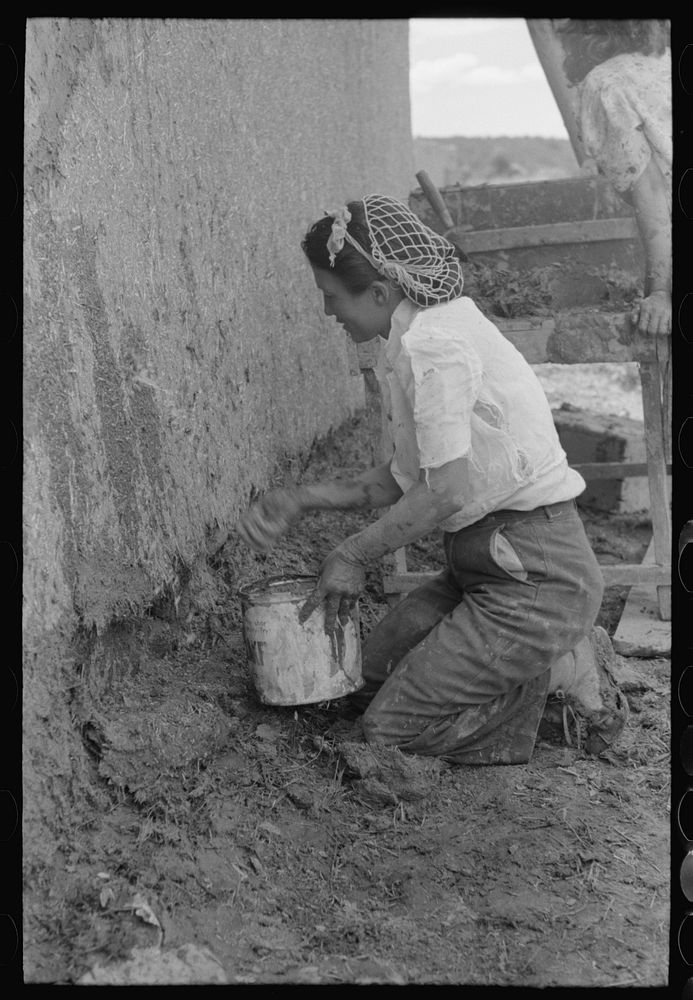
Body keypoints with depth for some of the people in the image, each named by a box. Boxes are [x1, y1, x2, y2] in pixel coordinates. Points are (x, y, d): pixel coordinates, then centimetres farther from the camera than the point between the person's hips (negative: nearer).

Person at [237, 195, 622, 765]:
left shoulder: (432, 344, -21)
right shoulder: (432, 329, 10)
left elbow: (445, 492, -22)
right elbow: (407, 478, 11)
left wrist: (353, 555, -8)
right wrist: (299, 500, 6)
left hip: (534, 579, -10)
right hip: (492, 567, 10)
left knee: (389, 732, -5)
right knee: (367, 680, 14)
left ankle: (558, 688, 4)